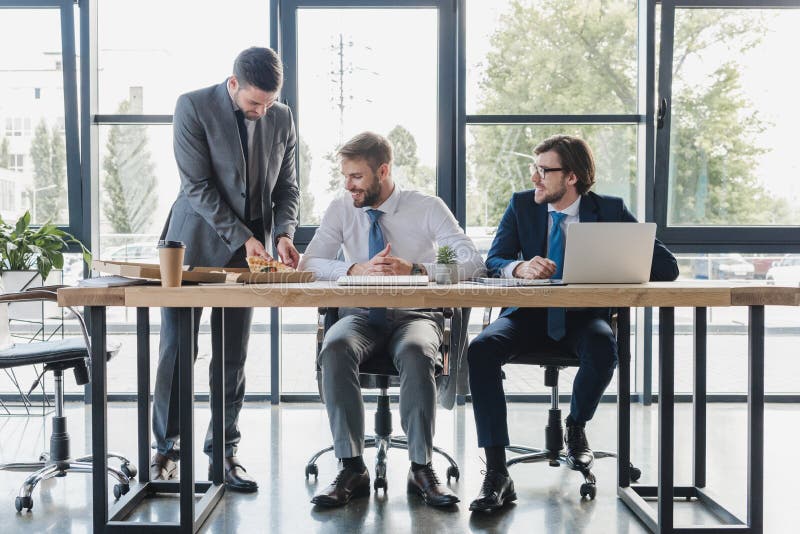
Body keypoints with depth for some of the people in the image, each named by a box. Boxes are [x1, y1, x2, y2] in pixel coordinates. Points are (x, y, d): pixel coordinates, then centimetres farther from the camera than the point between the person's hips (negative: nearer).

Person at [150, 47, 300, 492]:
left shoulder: (282, 118, 3)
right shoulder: (193, 107, -10)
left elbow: (287, 186, 8)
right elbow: (198, 185, -15)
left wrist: (284, 233, -10)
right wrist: (241, 237, -20)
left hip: (248, 249, 3)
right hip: (196, 242, -3)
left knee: (234, 355, 6)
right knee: (177, 349, 2)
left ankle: (224, 450, 16)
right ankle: (167, 445, 17)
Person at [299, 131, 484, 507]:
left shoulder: (428, 208, 1)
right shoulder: (340, 210, 9)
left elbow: (472, 262, -8)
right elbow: (308, 264, 0)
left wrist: (415, 270, -22)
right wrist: (357, 269, -17)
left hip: (414, 316, -2)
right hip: (360, 316, 2)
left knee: (415, 352, -37)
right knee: (335, 349, -33)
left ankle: (421, 469, -27)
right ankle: (352, 469, -28)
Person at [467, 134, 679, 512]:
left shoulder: (610, 211, -1)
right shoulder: (521, 204, 4)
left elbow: (666, 266, -5)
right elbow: (494, 260, -3)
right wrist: (521, 267, -27)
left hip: (584, 315, -1)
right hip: (529, 312, 1)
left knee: (604, 349, -36)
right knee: (481, 349, -29)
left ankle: (576, 426, -1)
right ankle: (496, 473, -27)